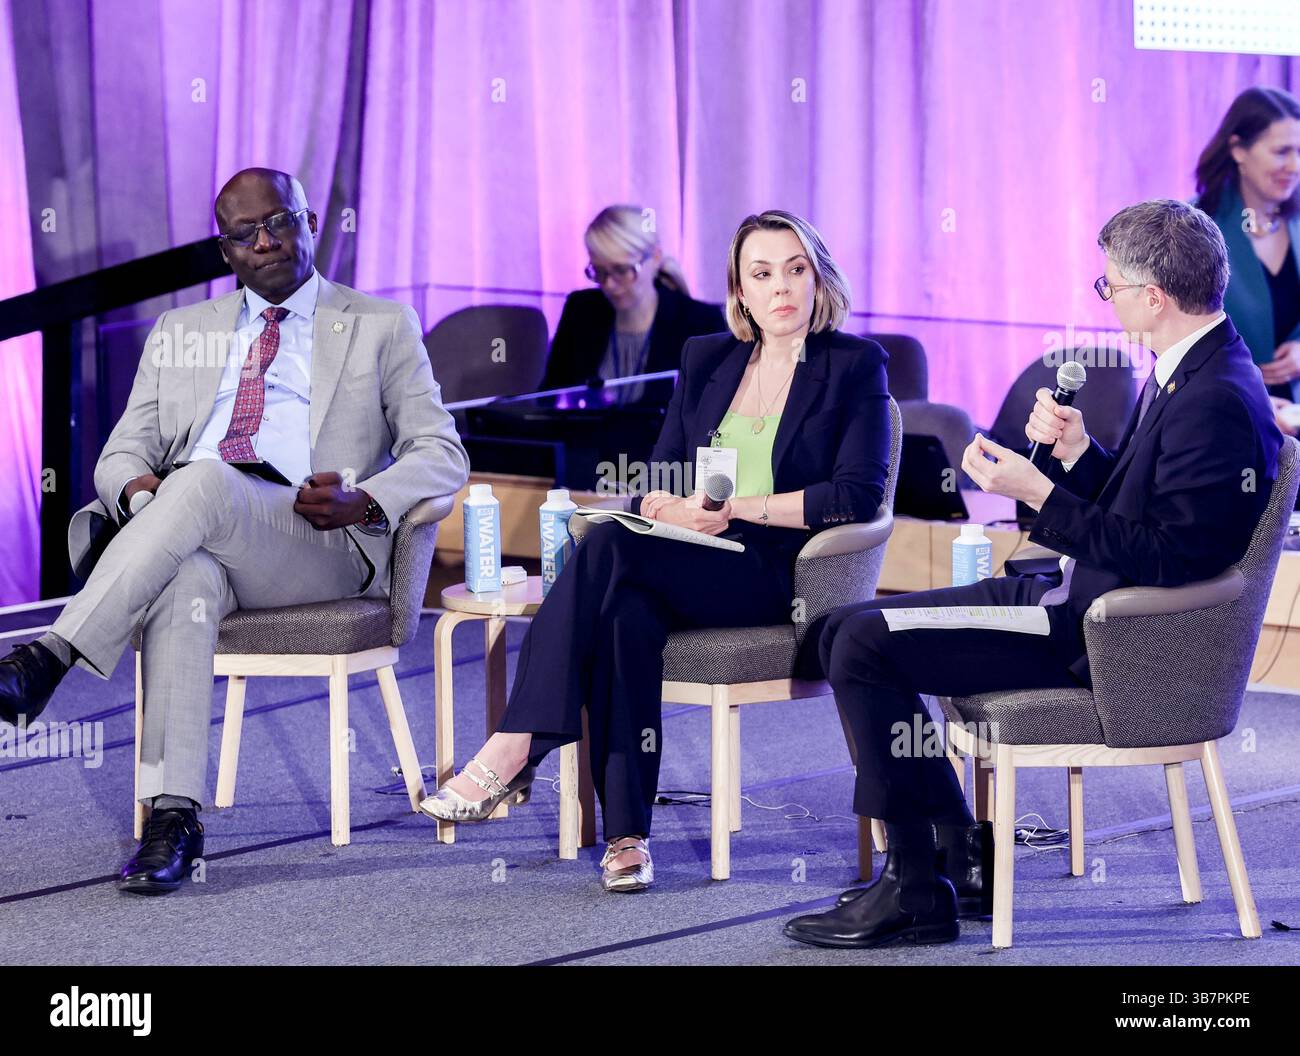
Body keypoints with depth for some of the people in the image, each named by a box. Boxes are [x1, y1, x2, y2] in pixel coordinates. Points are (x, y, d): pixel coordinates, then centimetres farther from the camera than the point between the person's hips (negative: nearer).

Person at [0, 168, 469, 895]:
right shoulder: (182, 331, 29)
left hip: (319, 548, -2)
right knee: (186, 580, -38)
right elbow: (123, 453, 22)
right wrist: (139, 488, -6)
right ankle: (174, 817, -43)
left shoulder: (381, 327, 19)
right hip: (188, 538, 2)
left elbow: (443, 455, 10)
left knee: (202, 485, -36)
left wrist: (364, 501, -12)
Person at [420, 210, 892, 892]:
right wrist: (669, 509, -9)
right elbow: (659, 476, 16)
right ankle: (626, 834, -34)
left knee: (609, 548, -30)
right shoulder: (706, 360, 19)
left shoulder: (854, 366, 4)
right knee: (627, 611, -34)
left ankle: (510, 755, -32)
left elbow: (859, 493, -8)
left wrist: (737, 507, -14)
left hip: (780, 573, -4)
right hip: (686, 564, 4)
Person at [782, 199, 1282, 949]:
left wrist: (1038, 492, -22)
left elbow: (1164, 557, -25)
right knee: (847, 628, 12)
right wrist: (1077, 450, -2)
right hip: (1075, 599, 11)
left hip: (1102, 638, -11)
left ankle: (917, 892, -7)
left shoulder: (1219, 401, -22)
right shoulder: (1186, 373, 10)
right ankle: (962, 855, 13)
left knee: (866, 648, -16)